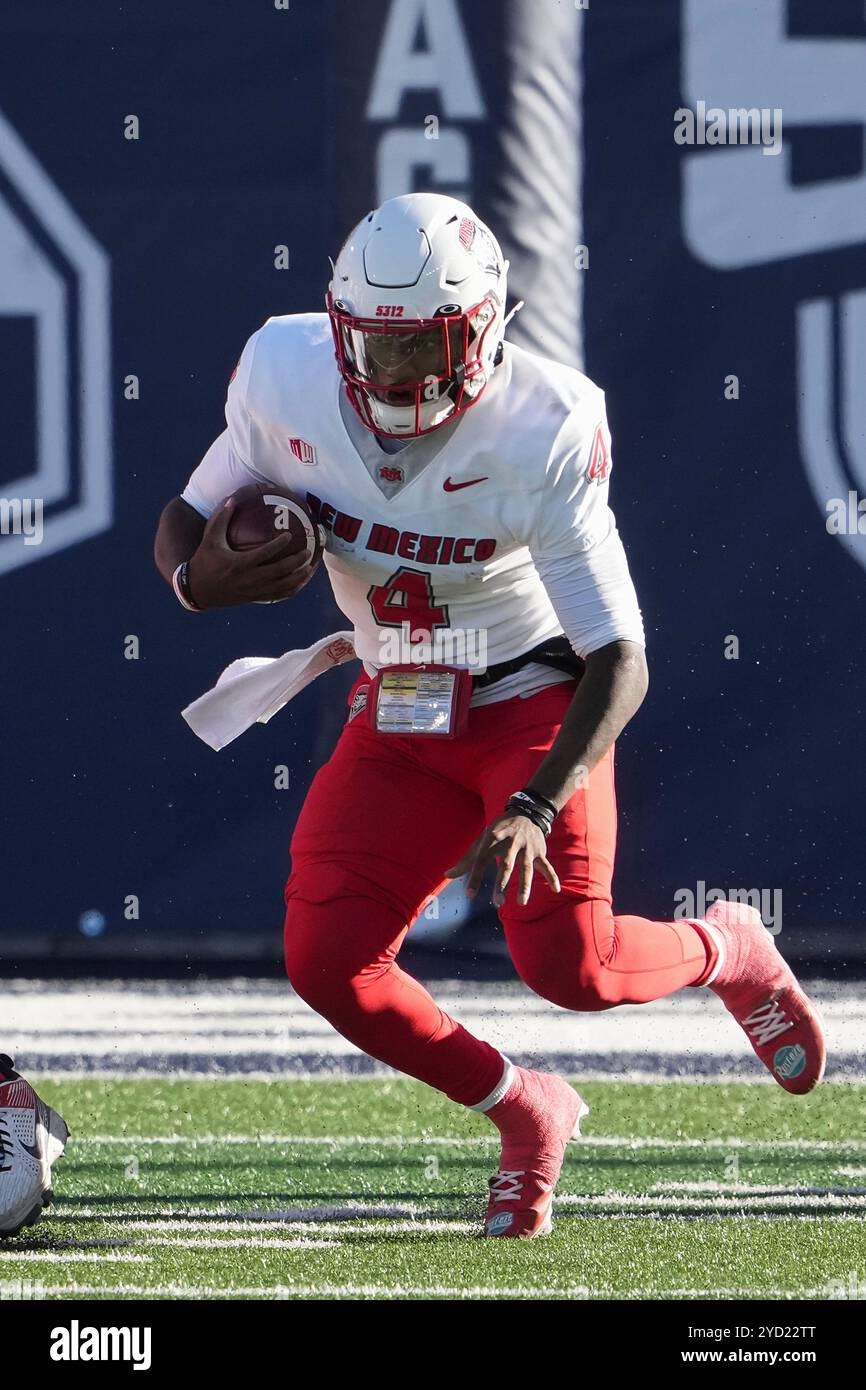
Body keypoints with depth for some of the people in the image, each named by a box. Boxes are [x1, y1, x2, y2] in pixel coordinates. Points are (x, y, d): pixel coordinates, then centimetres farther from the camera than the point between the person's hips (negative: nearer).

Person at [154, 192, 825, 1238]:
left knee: (568, 965, -20)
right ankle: (526, 1116, 13)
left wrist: (534, 806, -35)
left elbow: (621, 662, -23)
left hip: (531, 702, -4)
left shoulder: (543, 435, -26)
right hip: (396, 717, 4)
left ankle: (724, 950, 17)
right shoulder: (285, 379, -15)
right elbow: (187, 519, 1)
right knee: (328, 963, -13)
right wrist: (199, 579, -24)